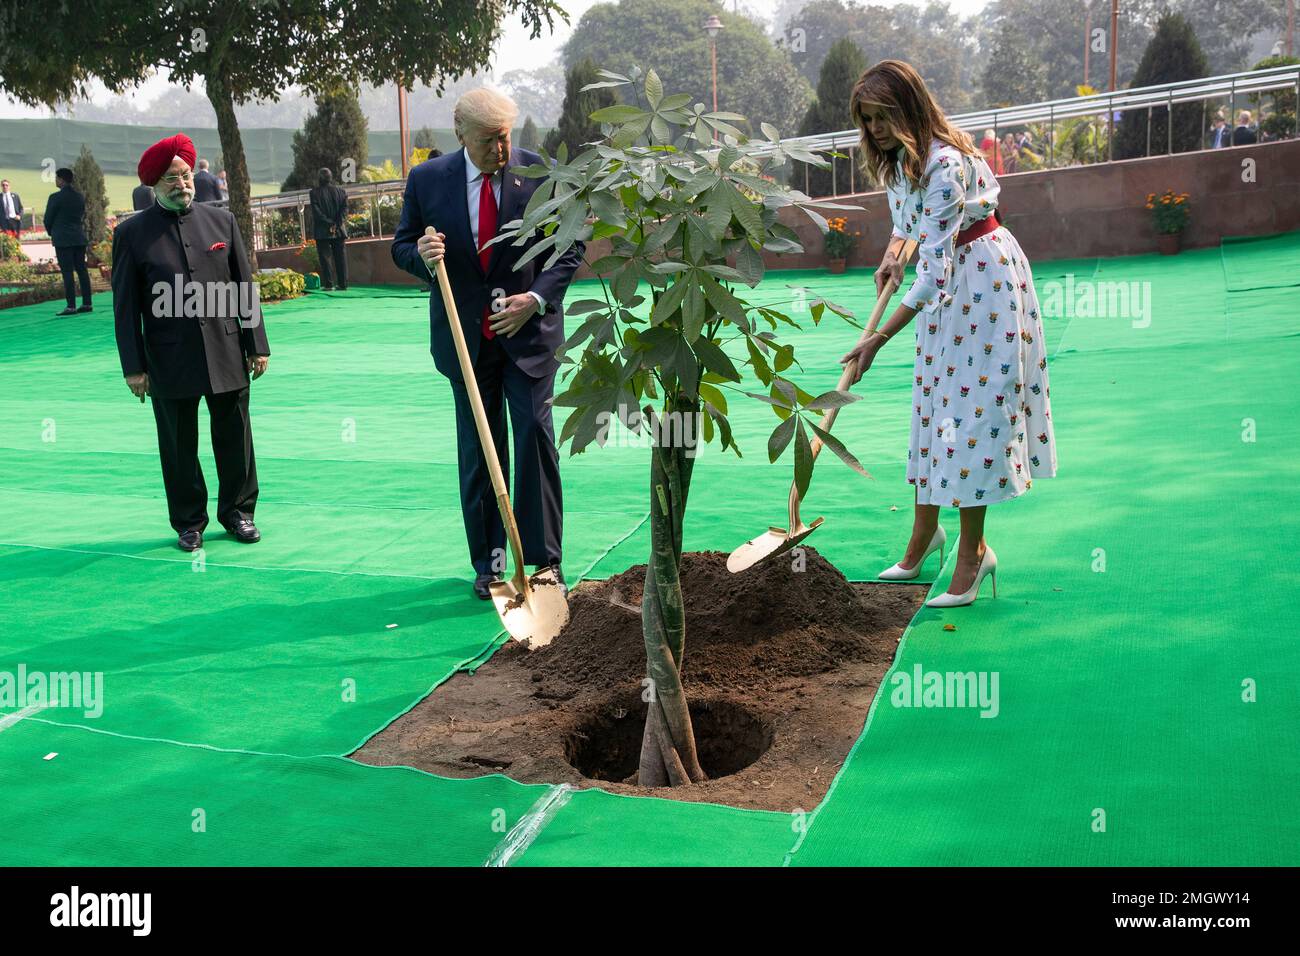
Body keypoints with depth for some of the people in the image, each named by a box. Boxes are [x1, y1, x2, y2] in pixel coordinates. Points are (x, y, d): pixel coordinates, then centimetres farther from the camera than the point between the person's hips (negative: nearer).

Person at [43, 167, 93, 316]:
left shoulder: (55, 197, -10)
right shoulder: (80, 197, 8)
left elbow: (48, 219, -4)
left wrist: (51, 234, 13)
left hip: (63, 239, -6)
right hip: (79, 238, 6)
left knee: (67, 272, -6)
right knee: (82, 270, 9)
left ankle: (71, 306, -9)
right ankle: (87, 304, 9)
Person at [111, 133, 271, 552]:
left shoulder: (221, 220, 5)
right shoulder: (131, 233, -1)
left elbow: (244, 288, 7)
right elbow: (125, 307, -1)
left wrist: (257, 345, 4)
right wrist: (134, 367, -4)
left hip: (227, 356, 2)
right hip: (170, 363, -2)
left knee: (235, 440, 10)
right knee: (179, 447, 8)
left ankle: (238, 511, 27)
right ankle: (189, 522, 23)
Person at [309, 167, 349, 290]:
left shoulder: (314, 192, -4)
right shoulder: (341, 191, 5)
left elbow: (316, 212, -10)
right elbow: (345, 209, -1)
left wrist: (329, 223, -8)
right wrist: (337, 224, -6)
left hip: (322, 232, -3)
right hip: (339, 231, 3)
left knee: (326, 257, 1)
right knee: (341, 258, 6)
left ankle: (328, 284, -4)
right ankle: (343, 284, 5)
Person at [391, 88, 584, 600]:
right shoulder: (427, 179, -1)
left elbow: (571, 246, 1)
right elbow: (402, 245, 8)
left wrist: (536, 298, -14)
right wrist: (422, 254, -16)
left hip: (529, 330, -1)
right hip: (466, 336, 2)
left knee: (535, 433, -10)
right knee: (476, 448, 7)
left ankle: (543, 558, 1)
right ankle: (488, 561, 18)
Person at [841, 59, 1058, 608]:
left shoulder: (944, 163, -28)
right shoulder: (898, 157, 1)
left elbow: (936, 272, -30)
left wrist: (878, 340, -30)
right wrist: (892, 254, 3)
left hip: (983, 278, -9)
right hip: (944, 281, 9)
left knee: (971, 408, -8)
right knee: (931, 401, 11)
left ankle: (973, 551, 1)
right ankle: (924, 532, 23)